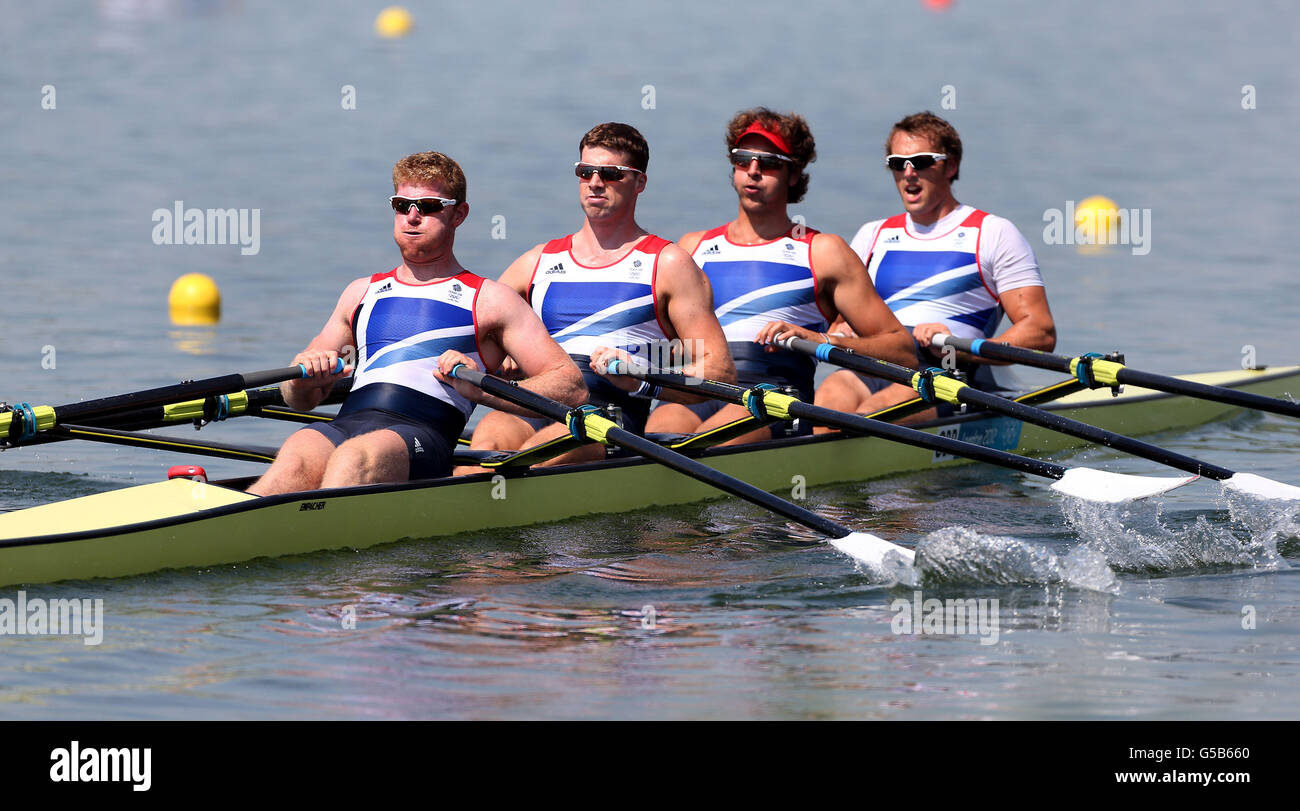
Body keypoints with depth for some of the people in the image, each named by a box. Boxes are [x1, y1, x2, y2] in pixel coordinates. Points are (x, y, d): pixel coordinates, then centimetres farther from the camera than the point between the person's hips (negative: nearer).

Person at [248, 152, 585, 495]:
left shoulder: (489, 299, 18)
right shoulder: (362, 293, 32)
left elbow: (572, 387, 8)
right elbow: (301, 399, 34)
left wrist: (481, 388, -7)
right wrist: (304, 380, 7)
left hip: (424, 432, -4)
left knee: (354, 457, -39)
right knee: (295, 458, -34)